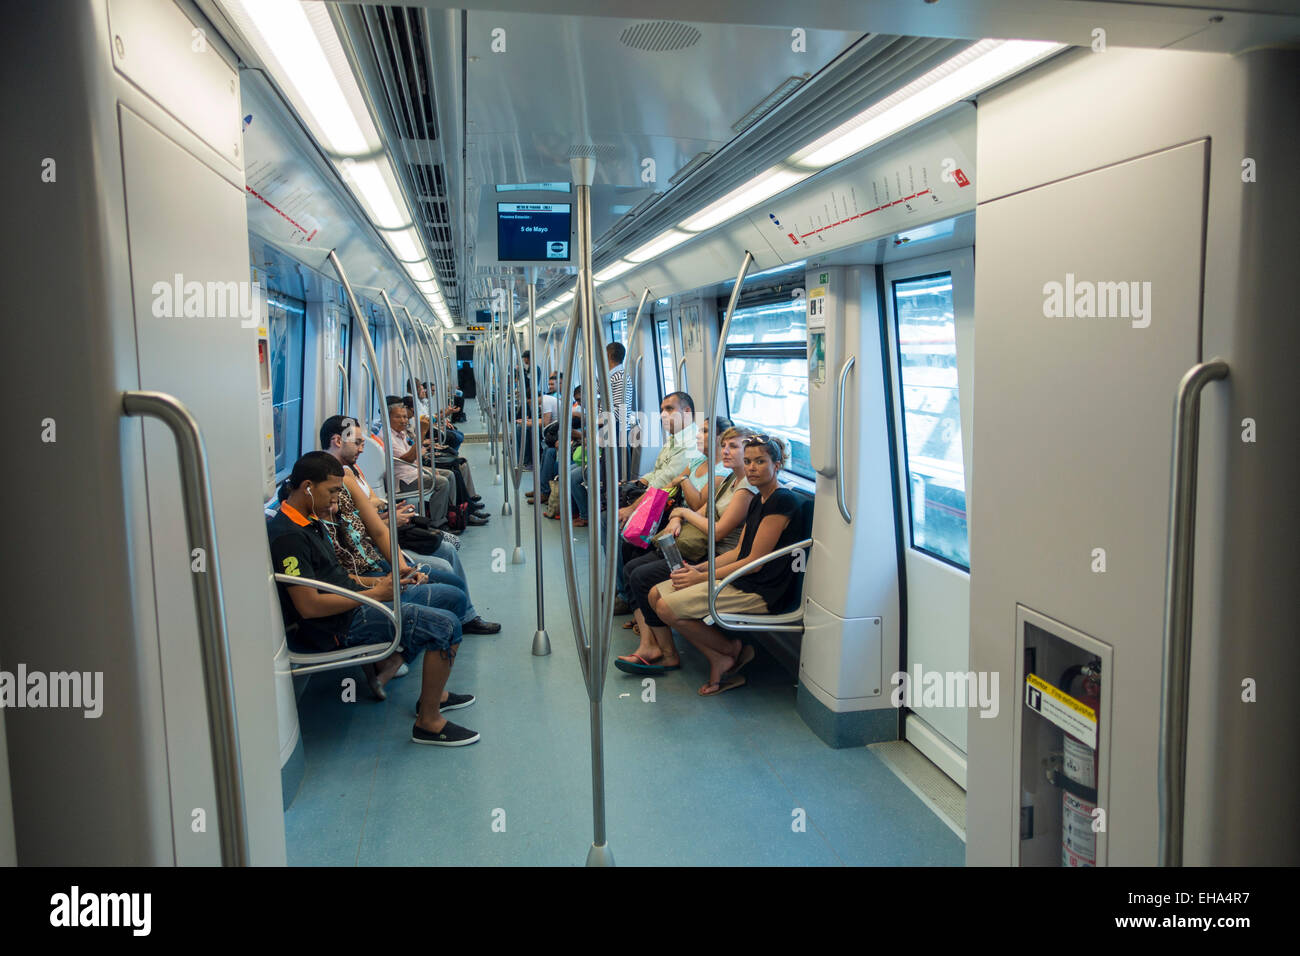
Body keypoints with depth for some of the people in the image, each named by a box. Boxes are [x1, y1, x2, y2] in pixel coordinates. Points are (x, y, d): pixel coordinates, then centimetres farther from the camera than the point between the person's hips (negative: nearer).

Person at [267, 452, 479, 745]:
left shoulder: (309, 521, 10)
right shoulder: (288, 536, -22)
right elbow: (309, 606, -27)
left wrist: (373, 582, 4)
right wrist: (375, 594, -20)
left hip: (349, 604, 11)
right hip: (337, 627, -11)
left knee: (424, 593, 25)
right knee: (446, 625, -15)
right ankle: (428, 722, -5)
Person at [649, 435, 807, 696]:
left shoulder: (782, 501, -16)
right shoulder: (758, 500, 14)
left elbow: (755, 562, -18)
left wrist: (701, 577, -13)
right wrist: (699, 568, 1)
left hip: (763, 591, -10)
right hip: (741, 578, 10)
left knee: (668, 608, -17)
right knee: (657, 595, 3)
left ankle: (730, 650, 2)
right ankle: (720, 663, -1)